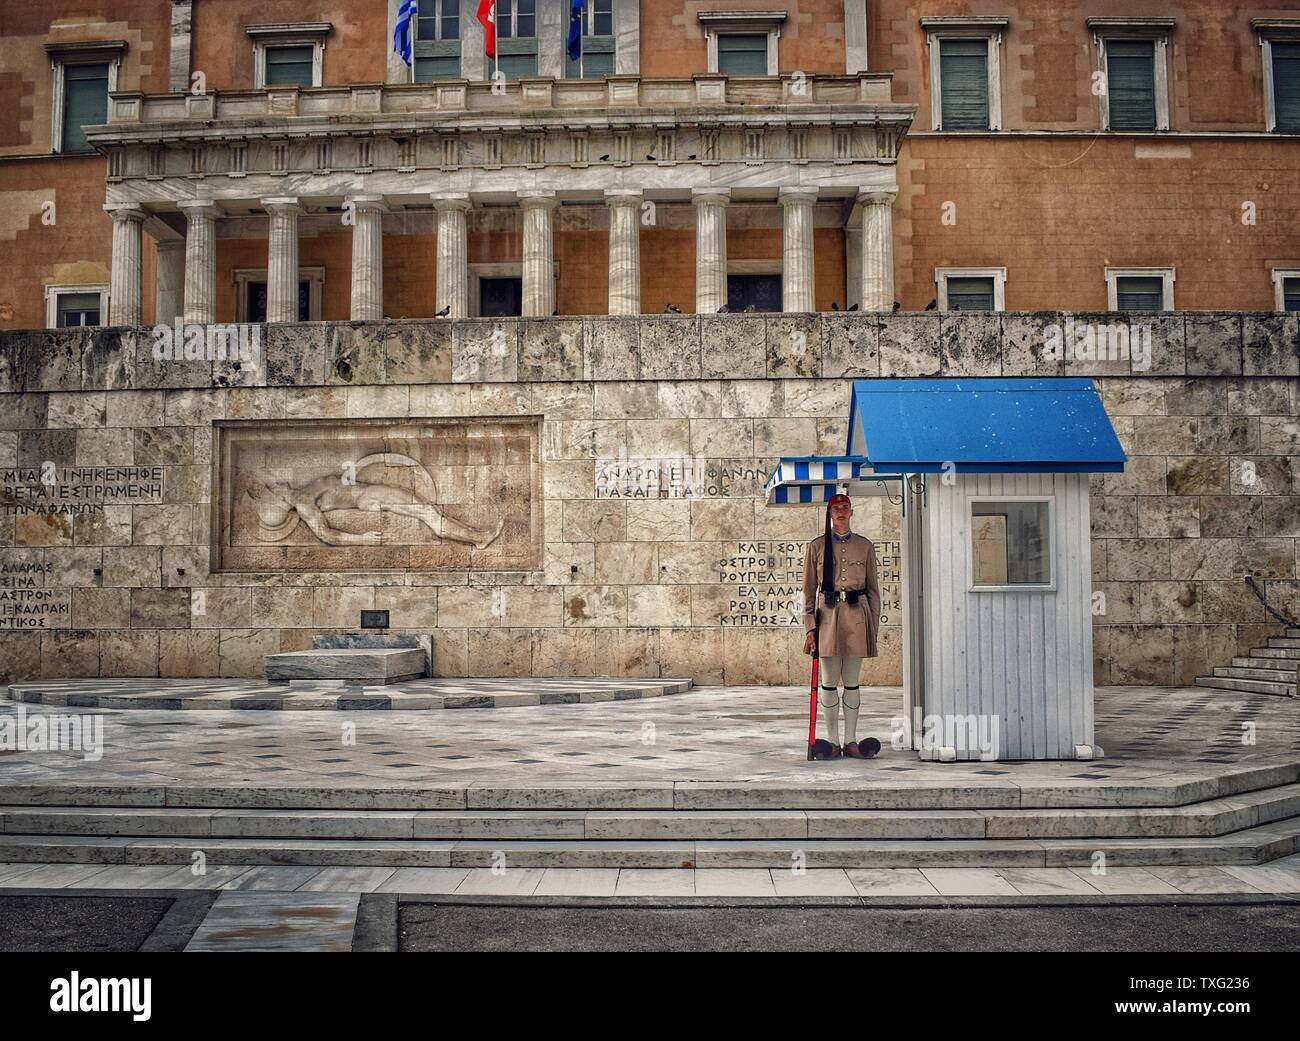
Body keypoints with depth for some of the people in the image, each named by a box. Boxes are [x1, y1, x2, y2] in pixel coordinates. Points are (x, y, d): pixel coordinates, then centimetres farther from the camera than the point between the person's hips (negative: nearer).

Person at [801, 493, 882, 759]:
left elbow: (873, 588, 11)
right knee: (829, 683, 1)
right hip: (828, 615, -1)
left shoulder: (865, 546, 9)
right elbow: (809, 589, 5)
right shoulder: (817, 546, 5)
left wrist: (874, 625, 6)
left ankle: (850, 741, 12)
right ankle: (833, 742, 9)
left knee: (852, 683, 5)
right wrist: (809, 626, -2)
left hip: (856, 616, 1)